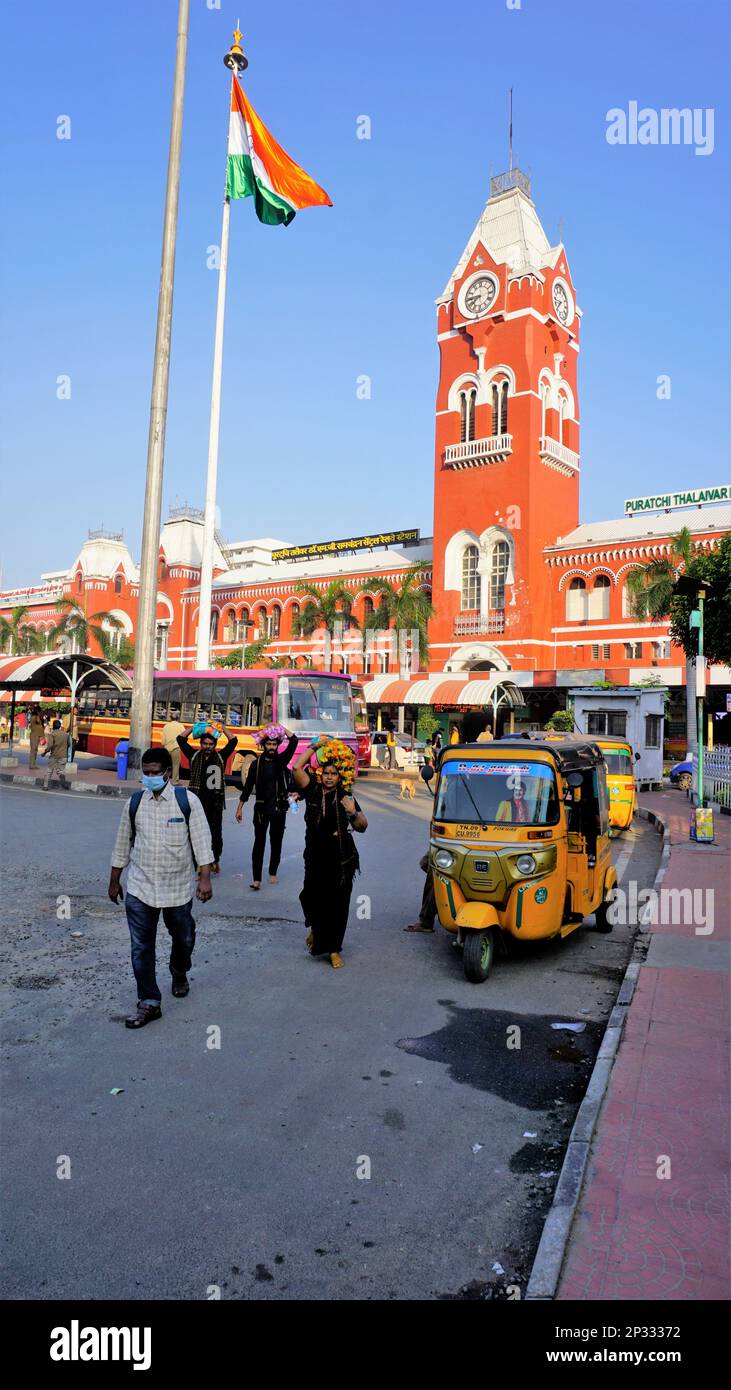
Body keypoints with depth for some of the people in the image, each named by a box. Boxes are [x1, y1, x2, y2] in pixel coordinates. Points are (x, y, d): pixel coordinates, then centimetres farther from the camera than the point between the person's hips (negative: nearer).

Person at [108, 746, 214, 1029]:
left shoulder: (187, 800, -8)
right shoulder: (134, 803, 0)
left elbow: (201, 841, -8)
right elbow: (122, 846, 10)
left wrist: (205, 878, -14)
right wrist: (114, 881, 14)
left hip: (178, 888, -1)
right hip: (139, 888, 1)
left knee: (183, 939, 16)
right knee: (141, 948, 0)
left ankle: (179, 974, 47)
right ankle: (149, 1003, 13)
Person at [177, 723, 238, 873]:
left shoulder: (221, 757, 5)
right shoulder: (194, 756, 6)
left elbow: (233, 741, 1)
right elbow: (181, 739, 6)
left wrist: (221, 728, 1)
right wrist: (194, 727, 4)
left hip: (215, 804, 0)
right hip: (197, 803, 0)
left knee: (216, 834, 3)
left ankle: (216, 859, 24)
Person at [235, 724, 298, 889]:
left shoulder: (281, 760, 2)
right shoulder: (256, 764, 1)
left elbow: (294, 741, -9)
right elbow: (248, 786, 4)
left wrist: (280, 727, -7)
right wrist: (240, 807, 3)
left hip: (279, 808, 1)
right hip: (261, 808, -1)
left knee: (276, 842, 9)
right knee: (259, 842, -4)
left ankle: (273, 873, 25)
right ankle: (256, 879, -6)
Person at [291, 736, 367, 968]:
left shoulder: (346, 797, 2)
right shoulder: (312, 791, 0)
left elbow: (362, 827, 4)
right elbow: (297, 767, -13)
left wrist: (353, 813, -16)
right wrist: (315, 746, -8)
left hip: (341, 859, 0)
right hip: (315, 856, 0)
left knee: (338, 903, 3)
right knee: (313, 898, 0)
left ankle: (334, 950, 14)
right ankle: (315, 928, 32)